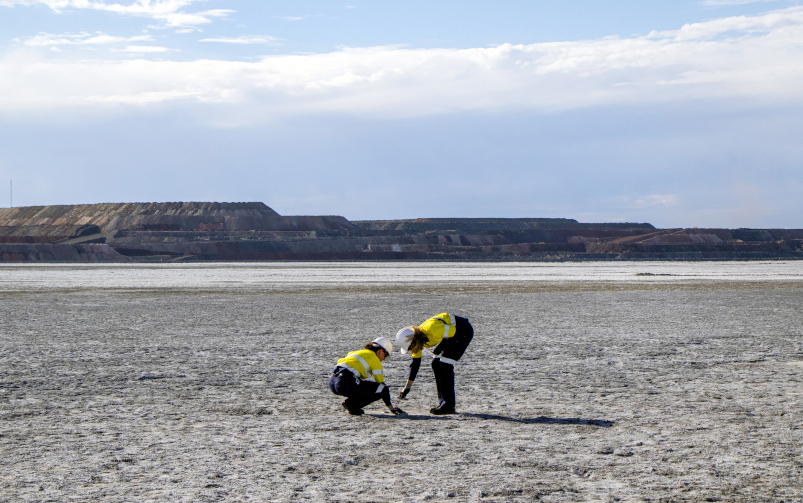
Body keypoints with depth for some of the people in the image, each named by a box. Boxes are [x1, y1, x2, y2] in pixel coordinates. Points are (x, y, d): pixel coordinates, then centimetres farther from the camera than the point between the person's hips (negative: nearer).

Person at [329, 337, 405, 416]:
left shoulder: (357, 352, 30)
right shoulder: (374, 358, 7)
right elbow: (381, 383, 5)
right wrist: (391, 408, 11)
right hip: (345, 383, -9)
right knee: (382, 389, -1)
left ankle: (350, 402, 11)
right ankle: (352, 404, -6)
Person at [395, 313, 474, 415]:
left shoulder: (431, 330, -34)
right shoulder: (417, 339, -7)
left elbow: (454, 332, -22)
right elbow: (415, 362, 3)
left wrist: (440, 349, -18)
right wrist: (408, 386, 3)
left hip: (464, 331, -9)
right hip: (453, 333, 9)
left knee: (445, 365, -15)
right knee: (436, 364, 6)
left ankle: (449, 405, -14)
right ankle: (442, 401, 12)